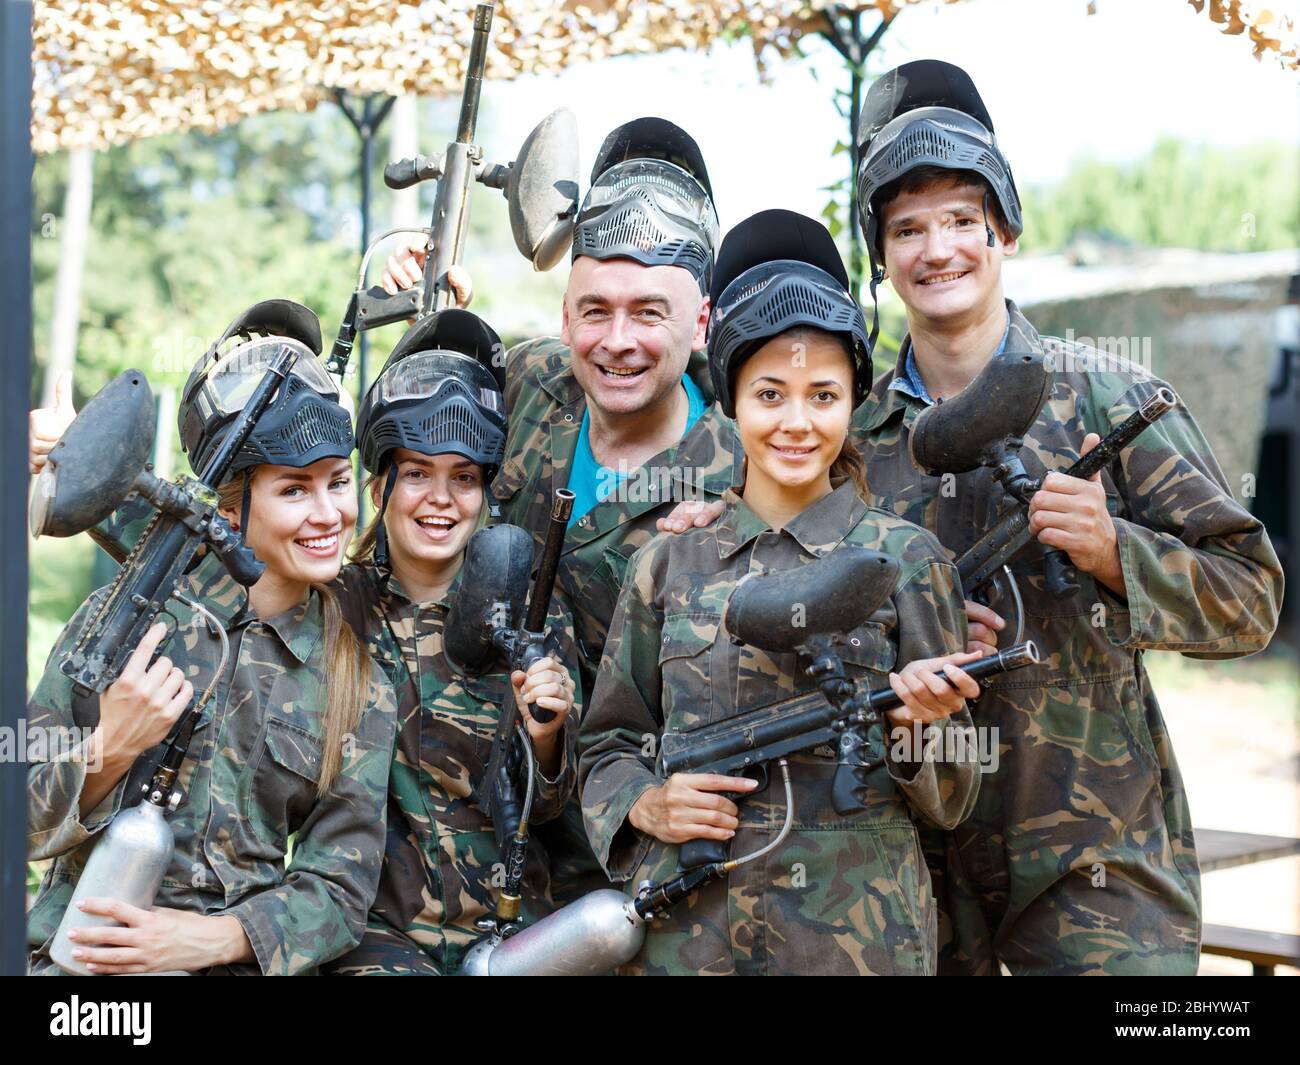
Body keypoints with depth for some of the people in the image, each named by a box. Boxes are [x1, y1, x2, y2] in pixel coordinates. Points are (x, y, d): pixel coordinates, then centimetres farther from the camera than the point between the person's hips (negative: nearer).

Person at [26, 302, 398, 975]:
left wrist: (214, 937, -10)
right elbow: (21, 824, 5)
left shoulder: (360, 688, 7)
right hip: (77, 956, 1)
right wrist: (108, 750, -13)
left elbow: (340, 888, 5)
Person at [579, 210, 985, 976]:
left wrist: (924, 727, -19)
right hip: (683, 932, 2)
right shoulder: (668, 563, 5)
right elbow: (606, 752, 11)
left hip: (858, 933, -1)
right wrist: (646, 804, -9)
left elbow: (950, 803, 1)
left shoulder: (907, 560, 0)